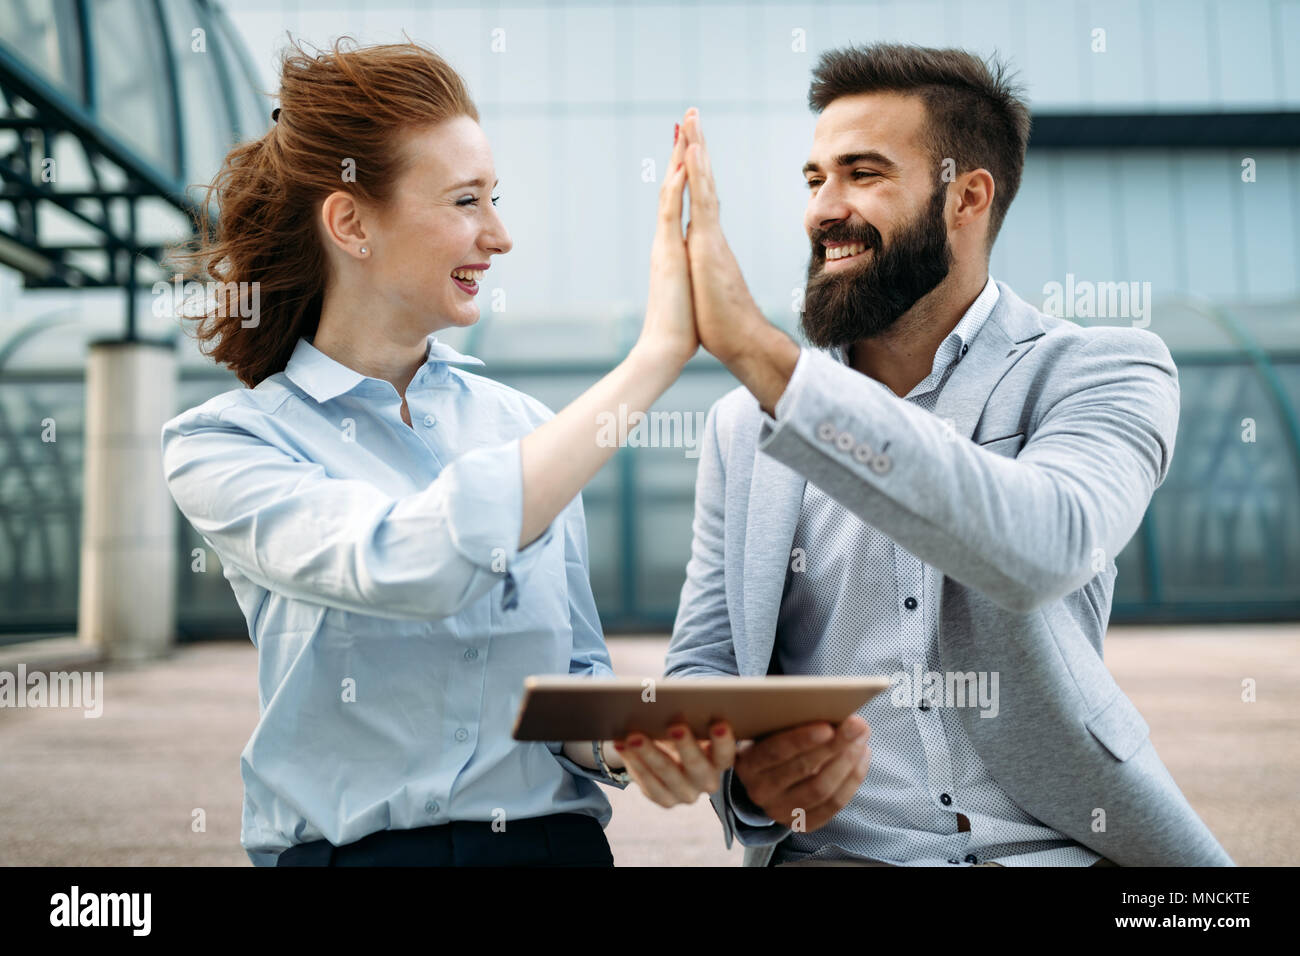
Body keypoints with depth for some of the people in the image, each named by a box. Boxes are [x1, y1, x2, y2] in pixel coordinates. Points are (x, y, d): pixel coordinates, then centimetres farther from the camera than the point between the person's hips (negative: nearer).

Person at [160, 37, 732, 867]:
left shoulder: (524, 427, 4)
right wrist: (656, 355, -25)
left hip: (560, 837, 3)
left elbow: (578, 673, 9)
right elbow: (410, 564, -26)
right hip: (356, 847, -3)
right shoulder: (221, 446, -9)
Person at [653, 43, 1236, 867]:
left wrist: (758, 348, -24)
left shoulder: (1104, 371, 0)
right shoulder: (747, 426, 8)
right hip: (840, 846, 1)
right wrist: (746, 767, -14)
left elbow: (1042, 546, -21)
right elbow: (701, 667, 9)